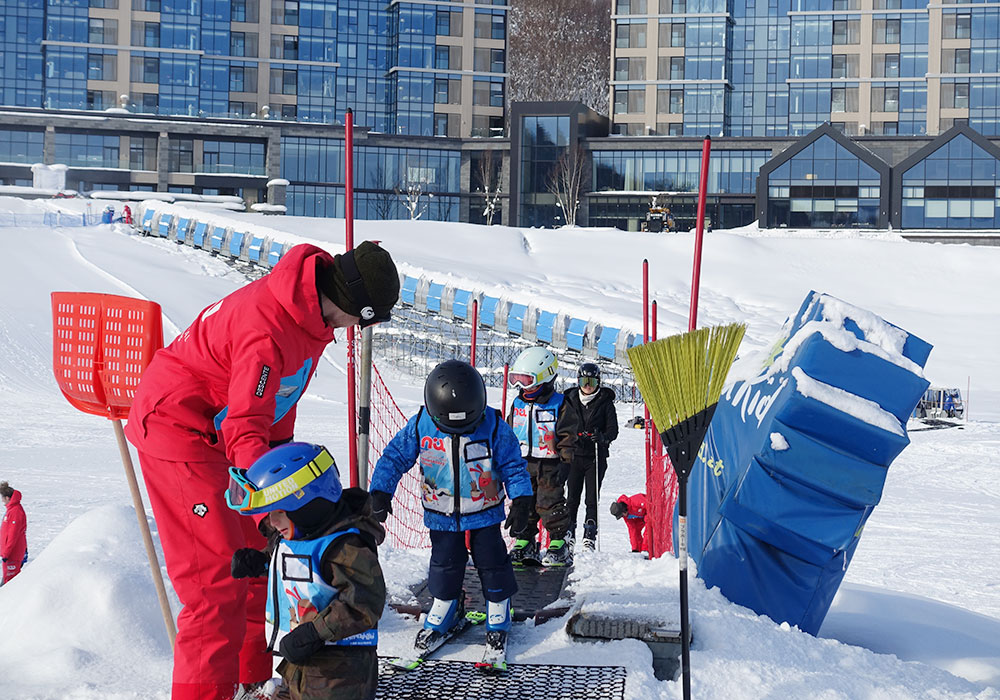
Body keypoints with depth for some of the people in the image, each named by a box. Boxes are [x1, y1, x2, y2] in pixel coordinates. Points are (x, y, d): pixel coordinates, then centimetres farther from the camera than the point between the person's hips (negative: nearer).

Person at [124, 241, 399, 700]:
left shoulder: (311, 310, -4)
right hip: (177, 428, -10)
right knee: (217, 573, -13)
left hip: (216, 432, 10)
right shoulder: (268, 332, -33)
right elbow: (245, 430, -36)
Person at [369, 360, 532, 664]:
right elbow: (395, 456, -4)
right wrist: (380, 492, -10)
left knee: (492, 564, 6)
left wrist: (521, 500, -14)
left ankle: (498, 623, 25)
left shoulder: (493, 427, -17)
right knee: (444, 566, 9)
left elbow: (513, 465, -7)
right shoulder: (421, 425, -14)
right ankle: (441, 619, 30)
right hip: (442, 513, 1)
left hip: (485, 512, -1)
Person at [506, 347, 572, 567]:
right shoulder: (517, 404, 10)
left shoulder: (559, 404, -7)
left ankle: (559, 545, 3)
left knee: (550, 504, -7)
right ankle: (524, 543, 15)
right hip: (522, 464, 5)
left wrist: (563, 463, -12)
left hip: (550, 464, -5)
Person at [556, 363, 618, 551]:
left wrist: (602, 437, -20)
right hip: (574, 456, 1)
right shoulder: (570, 400, 9)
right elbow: (561, 427, 15)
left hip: (596, 457, -1)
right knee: (571, 498, 0)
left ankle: (590, 535, 3)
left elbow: (613, 429, 0)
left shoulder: (605, 402, 4)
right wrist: (564, 449, 3)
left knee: (592, 499, -3)